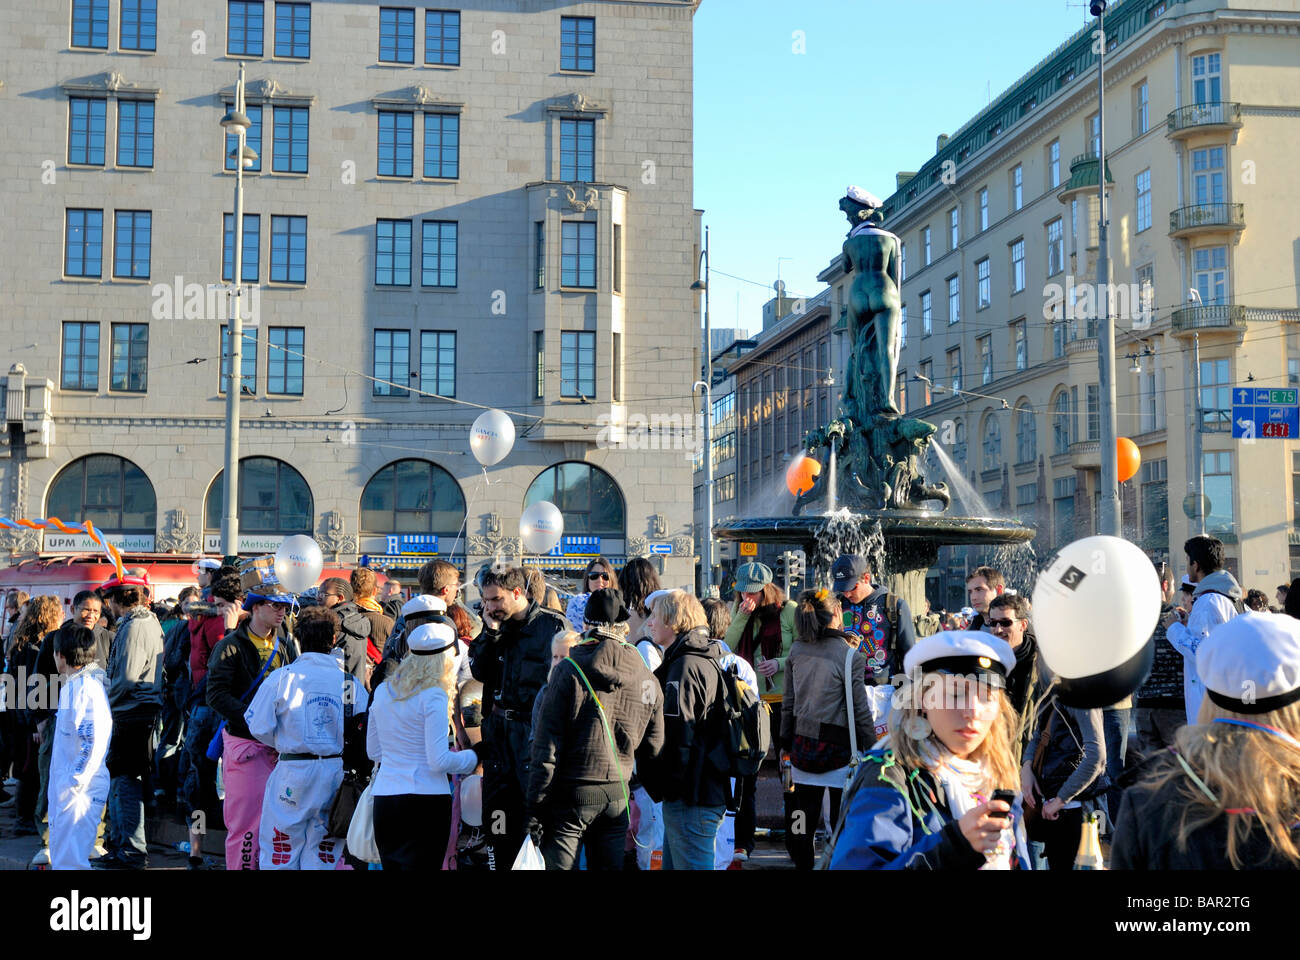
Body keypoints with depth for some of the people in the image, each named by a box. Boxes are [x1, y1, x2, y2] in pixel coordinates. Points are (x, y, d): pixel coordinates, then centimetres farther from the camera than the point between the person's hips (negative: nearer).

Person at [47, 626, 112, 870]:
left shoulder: (86, 688, -18)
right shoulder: (71, 685, 13)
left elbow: (95, 741, -25)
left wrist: (75, 781, -22)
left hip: (80, 790, -10)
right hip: (65, 786, 10)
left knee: (70, 860, -7)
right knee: (60, 856, 18)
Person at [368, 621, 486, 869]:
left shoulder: (382, 691, 9)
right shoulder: (433, 697, -12)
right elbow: (439, 762, -14)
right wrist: (475, 754, 0)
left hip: (383, 799, 6)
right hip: (424, 799, -6)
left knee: (392, 864, 14)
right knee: (421, 865, -2)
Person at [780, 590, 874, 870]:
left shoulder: (796, 651, 1)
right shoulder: (850, 655, -12)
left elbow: (788, 704, 7)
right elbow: (860, 709, -11)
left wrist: (786, 743, 16)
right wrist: (872, 749, -2)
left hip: (803, 745, 4)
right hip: (838, 749, -4)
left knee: (802, 819, 11)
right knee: (843, 821, 5)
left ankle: (802, 863, 18)